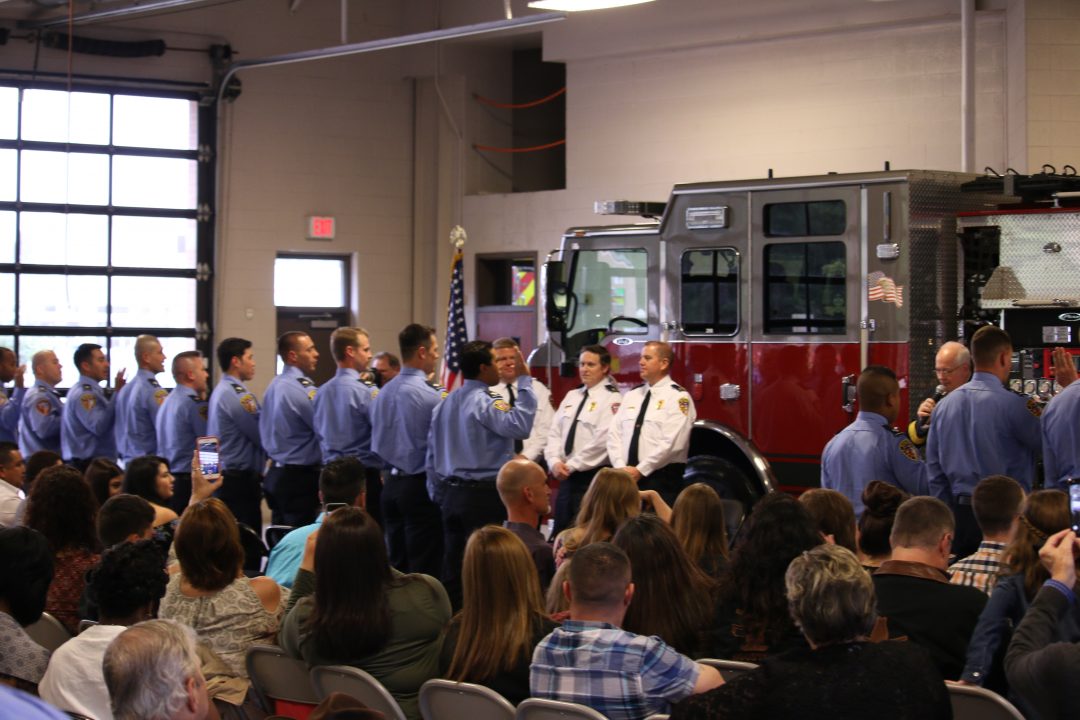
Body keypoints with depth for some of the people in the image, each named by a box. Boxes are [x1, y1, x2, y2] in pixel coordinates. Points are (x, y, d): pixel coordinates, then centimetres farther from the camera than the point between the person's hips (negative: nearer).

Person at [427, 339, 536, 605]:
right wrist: (524, 381, -22)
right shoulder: (486, 403, -14)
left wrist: (438, 495, 22)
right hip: (484, 494, -8)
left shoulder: (445, 404, 13)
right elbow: (520, 426, -29)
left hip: (451, 495, 8)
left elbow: (432, 455, 17)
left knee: (453, 567, 10)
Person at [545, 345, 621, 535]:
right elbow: (555, 433, 12)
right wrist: (555, 462, -5)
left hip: (593, 476, -7)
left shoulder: (612, 399, -8)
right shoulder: (571, 396, 15)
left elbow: (602, 441, -17)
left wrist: (571, 465, -14)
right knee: (561, 533, 10)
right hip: (567, 477, 7)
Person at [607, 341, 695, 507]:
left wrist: (640, 470, -14)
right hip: (628, 479, 6)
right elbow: (614, 435, 12)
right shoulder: (631, 396, 17)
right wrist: (621, 468, -4)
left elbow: (673, 443, -15)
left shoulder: (678, 397, -5)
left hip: (662, 480, -6)